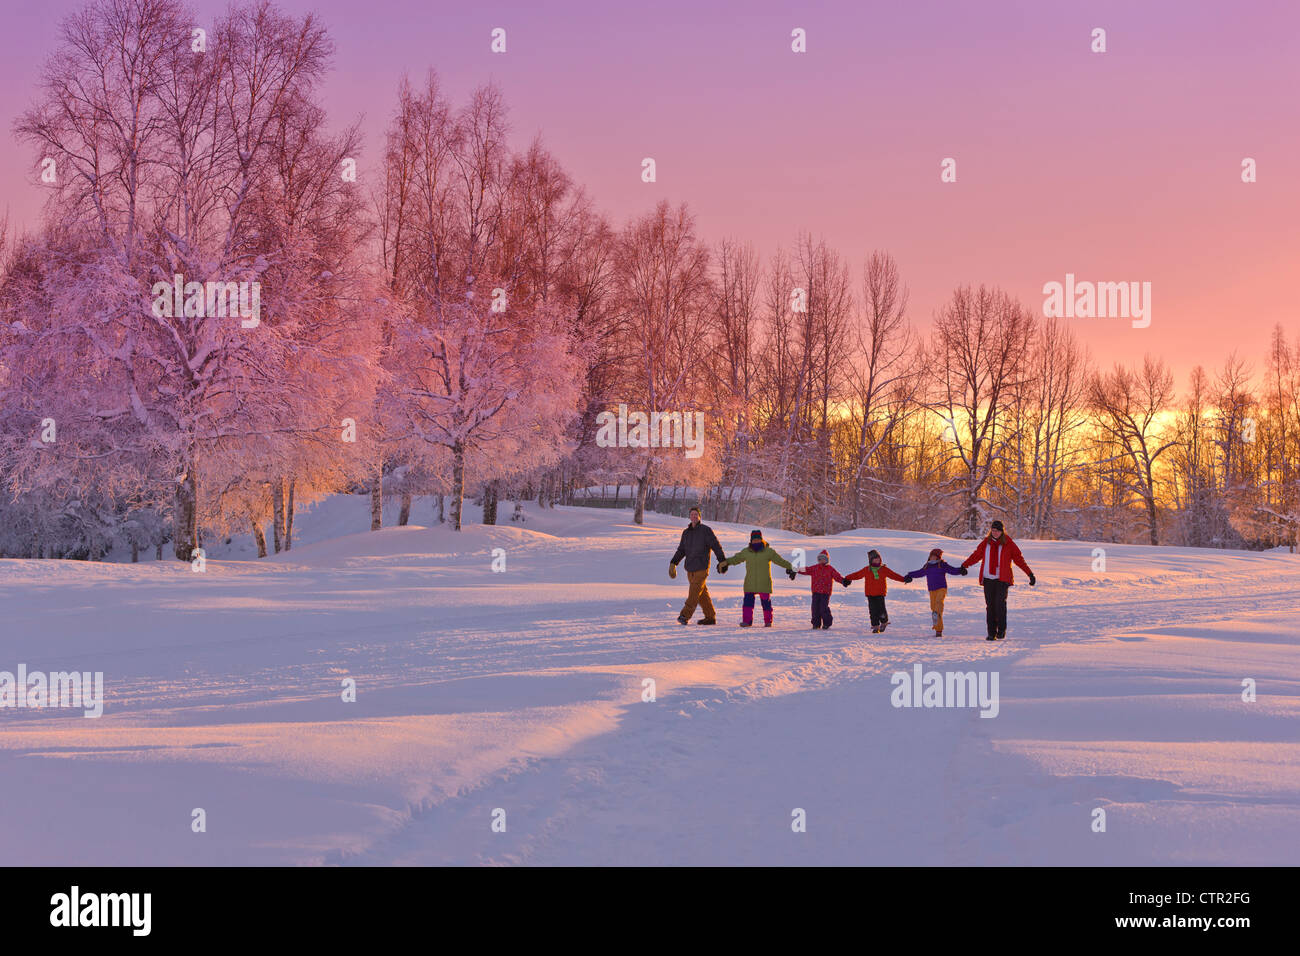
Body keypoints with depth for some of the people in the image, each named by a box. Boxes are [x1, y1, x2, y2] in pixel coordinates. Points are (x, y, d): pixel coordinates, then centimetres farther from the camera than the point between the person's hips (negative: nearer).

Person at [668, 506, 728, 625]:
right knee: (702, 594, 9)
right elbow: (681, 550, 16)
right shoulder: (686, 533, 14)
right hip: (690, 569, 6)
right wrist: (673, 563, 4)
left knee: (694, 592, -13)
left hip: (701, 568, -6)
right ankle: (710, 617, 15)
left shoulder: (706, 530, -3)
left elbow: (716, 546, -4)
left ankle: (685, 616, -18)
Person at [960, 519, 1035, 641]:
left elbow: (1019, 559, 3)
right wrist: (964, 565, 24)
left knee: (1000, 603, -16)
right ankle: (991, 633, 7)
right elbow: (976, 555, 21)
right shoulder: (986, 543, 9)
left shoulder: (1008, 544, 1)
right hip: (988, 579, 3)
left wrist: (1030, 574, -1)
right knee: (990, 606, 2)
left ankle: (1001, 629, 0)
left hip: (1002, 579, -3)